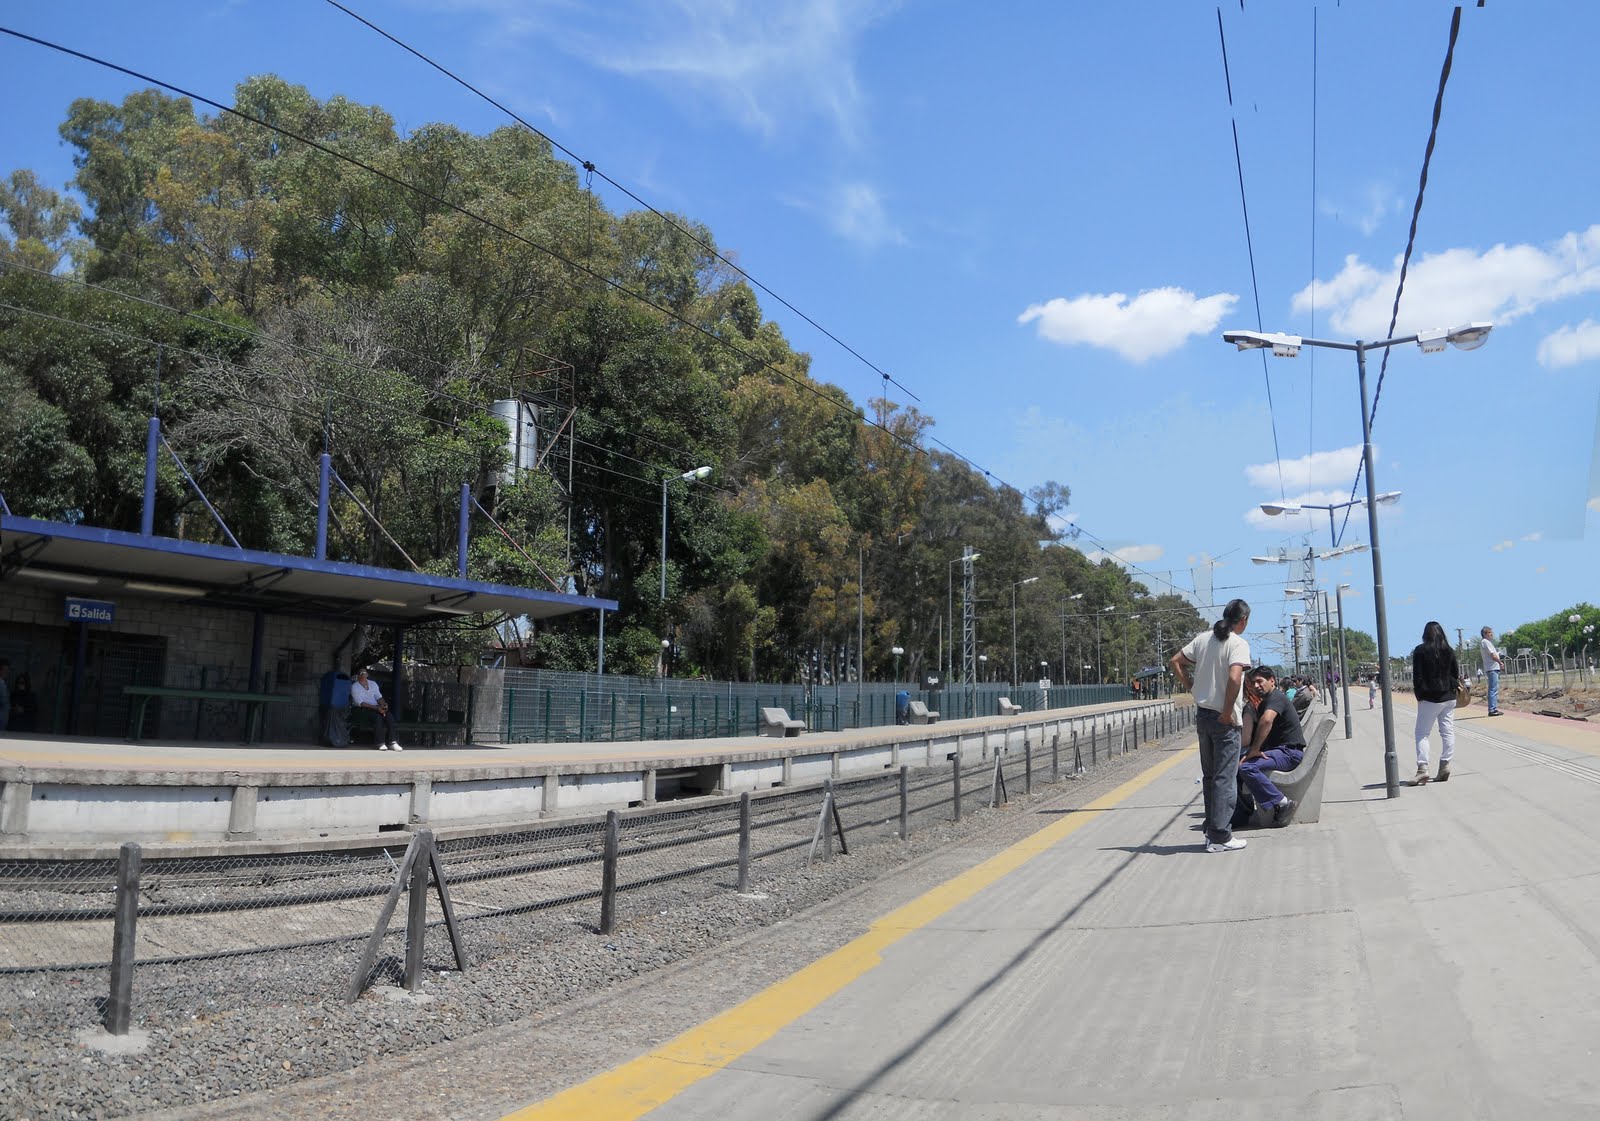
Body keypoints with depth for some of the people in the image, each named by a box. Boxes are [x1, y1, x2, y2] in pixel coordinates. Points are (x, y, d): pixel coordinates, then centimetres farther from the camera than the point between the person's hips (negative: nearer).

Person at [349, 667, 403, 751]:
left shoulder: (373, 684, 16)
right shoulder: (354, 687, -4)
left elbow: (379, 697, 10)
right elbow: (360, 703, -14)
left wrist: (383, 704, -15)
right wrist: (376, 708, -24)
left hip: (375, 707, 5)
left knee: (389, 715, -24)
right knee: (378, 716, -35)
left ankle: (392, 742, -30)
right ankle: (381, 743, -33)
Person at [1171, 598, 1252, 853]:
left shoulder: (1203, 638, 6)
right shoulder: (1239, 644, -14)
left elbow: (1176, 661, 11)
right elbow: (1234, 678, -26)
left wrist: (1189, 685, 12)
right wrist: (1227, 713, -17)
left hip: (1202, 715, 7)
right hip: (1224, 718, -7)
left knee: (1209, 776, 16)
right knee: (1225, 777, 0)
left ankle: (1212, 830, 24)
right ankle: (1220, 837, 2)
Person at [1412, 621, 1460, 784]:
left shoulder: (1420, 651, -8)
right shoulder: (1449, 651, 5)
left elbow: (1417, 675, -10)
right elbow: (1456, 674, 10)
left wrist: (1419, 695, -4)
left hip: (1429, 698, -4)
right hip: (1448, 697, 5)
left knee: (1422, 733, -2)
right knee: (1448, 732, 10)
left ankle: (1422, 768, -13)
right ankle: (1445, 765, 8)